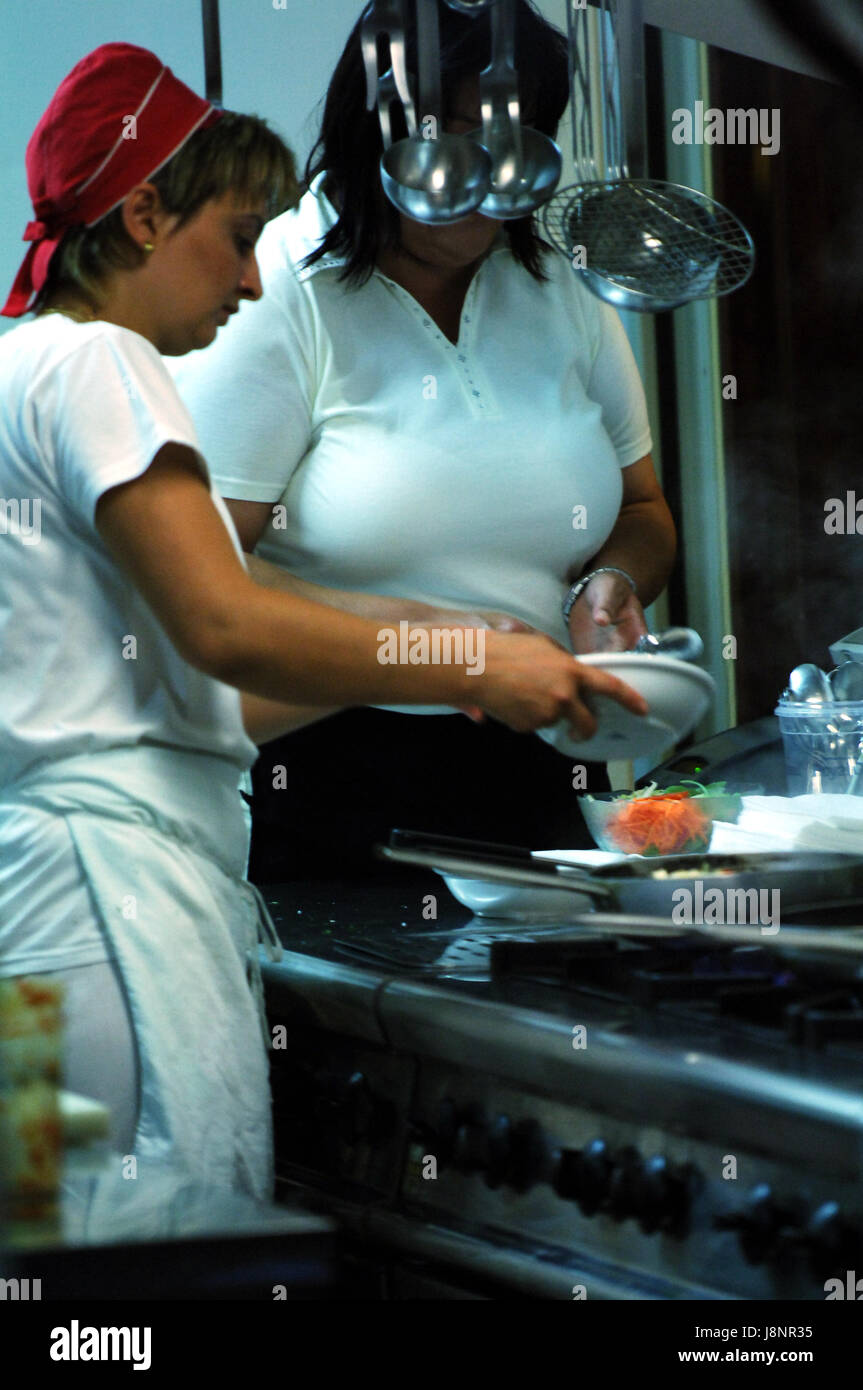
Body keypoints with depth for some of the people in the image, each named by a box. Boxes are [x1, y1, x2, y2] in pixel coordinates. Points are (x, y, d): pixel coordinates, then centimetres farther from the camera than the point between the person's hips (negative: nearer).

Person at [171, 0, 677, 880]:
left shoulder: (562, 289, 10)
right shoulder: (276, 295, -8)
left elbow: (641, 513, 19)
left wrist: (614, 582, -4)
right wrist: (412, 630, -24)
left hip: (537, 773, 5)